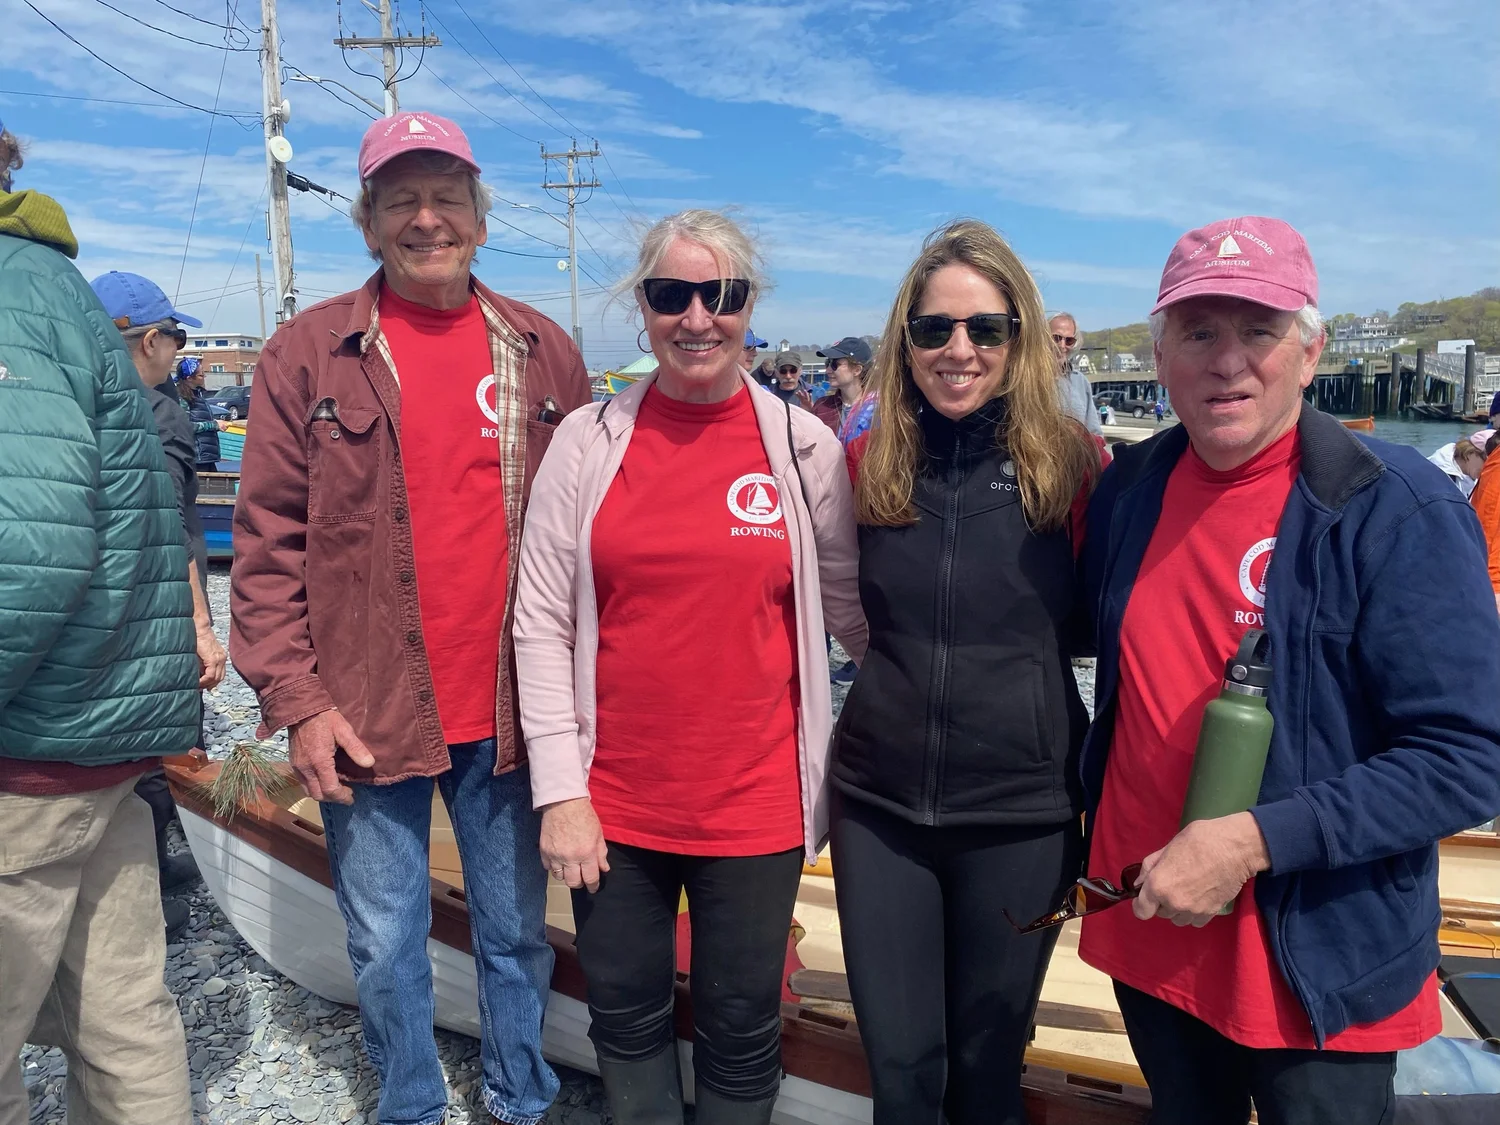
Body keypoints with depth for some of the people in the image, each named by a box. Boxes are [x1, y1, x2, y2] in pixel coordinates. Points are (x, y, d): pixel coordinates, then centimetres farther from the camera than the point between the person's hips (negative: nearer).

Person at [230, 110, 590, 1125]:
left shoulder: (544, 353, 4)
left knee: (518, 932, 16)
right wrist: (295, 700, -8)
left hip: (509, 714, 2)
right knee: (386, 946, 14)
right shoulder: (310, 353, -1)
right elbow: (268, 543, -2)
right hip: (367, 724, -1)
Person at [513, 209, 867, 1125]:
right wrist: (561, 791, -5)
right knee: (626, 1017, 19)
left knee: (741, 1033, 16)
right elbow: (542, 625, -3)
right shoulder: (589, 441, -3)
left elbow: (856, 610, 3)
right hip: (613, 804, 1)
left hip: (754, 804, -1)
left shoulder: (804, 445, -5)